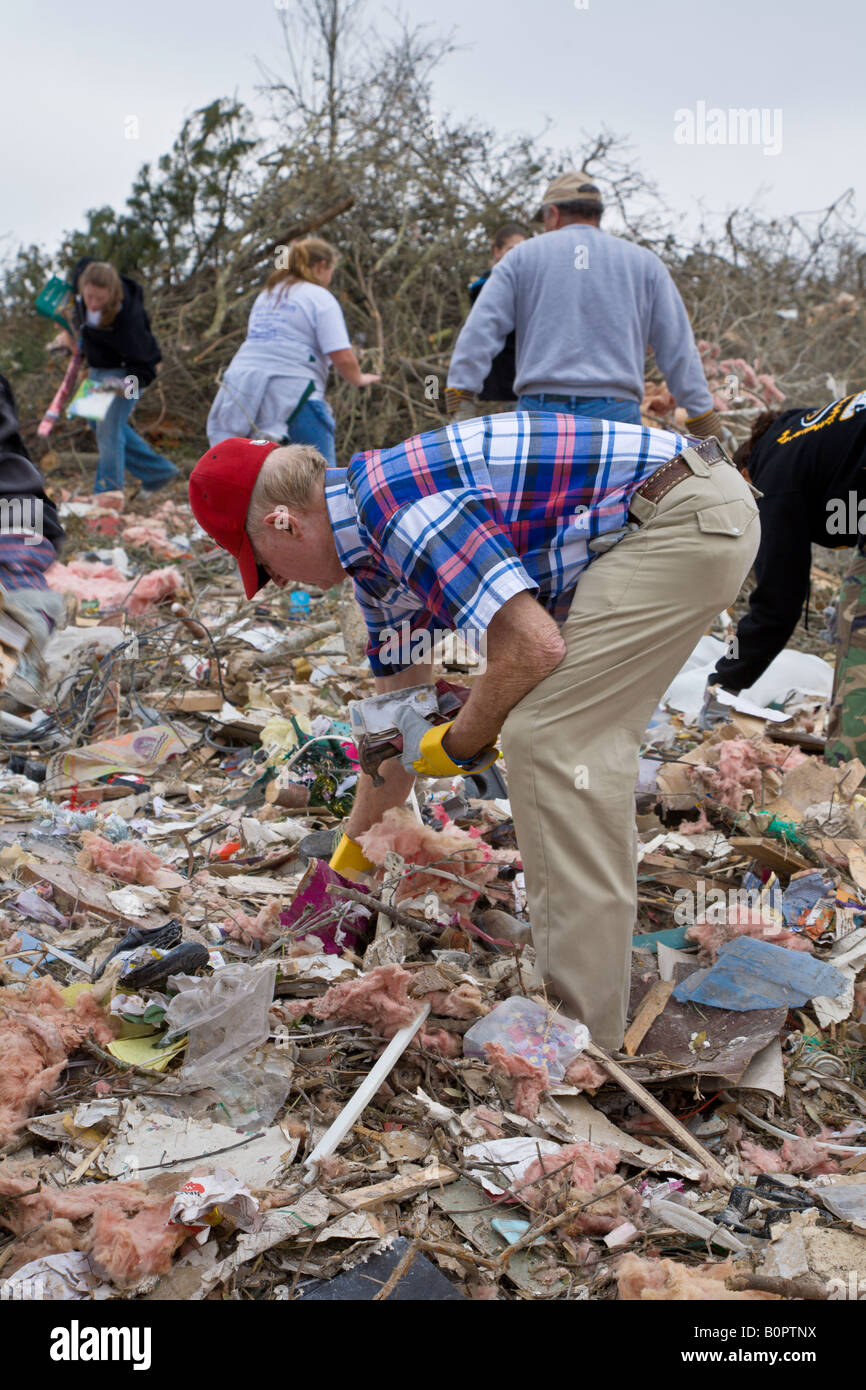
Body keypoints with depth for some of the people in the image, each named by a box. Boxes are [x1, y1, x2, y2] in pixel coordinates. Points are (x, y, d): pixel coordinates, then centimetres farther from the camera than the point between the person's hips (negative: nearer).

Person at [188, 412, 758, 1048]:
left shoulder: (402, 508, -19)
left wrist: (458, 744, -5)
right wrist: (353, 849, 31)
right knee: (582, 733, 19)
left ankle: (580, 1027, -8)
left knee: (548, 736, -13)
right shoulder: (373, 547, 14)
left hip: (690, 517, -11)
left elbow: (532, 646, -23)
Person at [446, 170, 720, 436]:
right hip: (616, 416, 0)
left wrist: (457, 406, 2)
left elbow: (479, 331, 3)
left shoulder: (523, 256, 13)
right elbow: (679, 348, 12)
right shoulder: (644, 262, 15)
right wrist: (703, 416, 17)